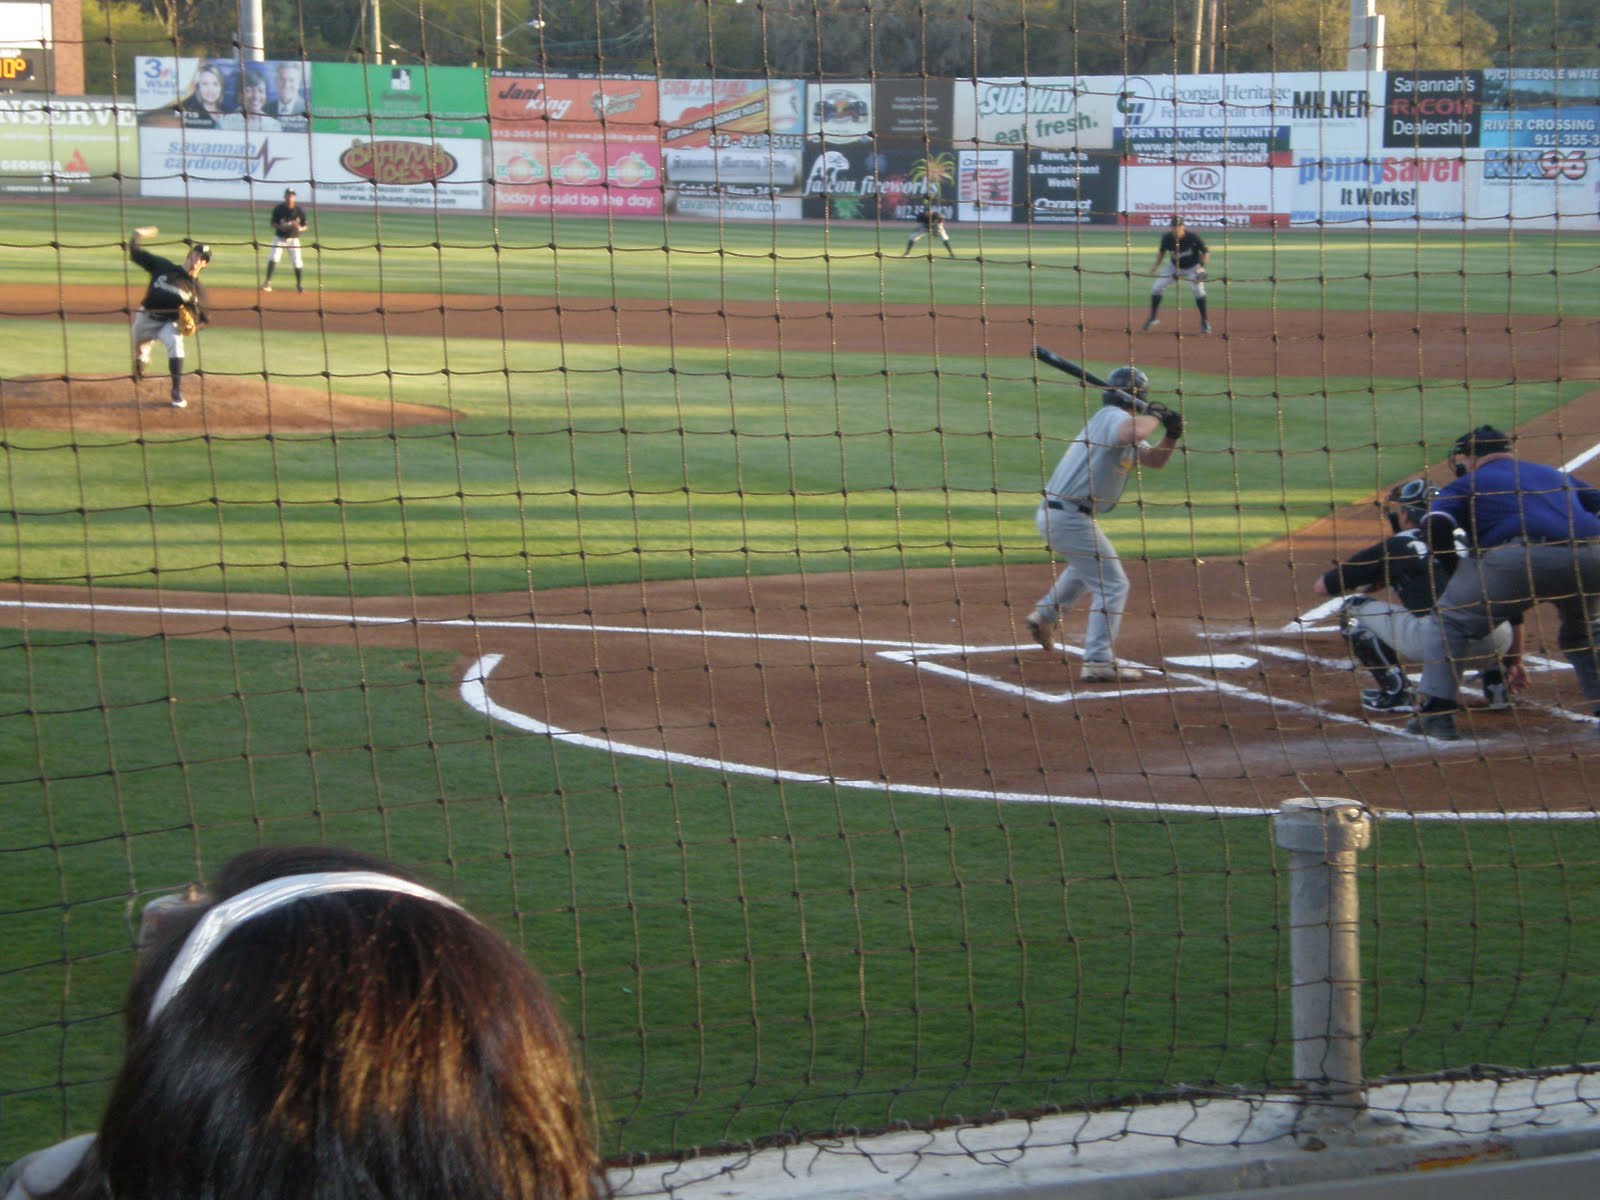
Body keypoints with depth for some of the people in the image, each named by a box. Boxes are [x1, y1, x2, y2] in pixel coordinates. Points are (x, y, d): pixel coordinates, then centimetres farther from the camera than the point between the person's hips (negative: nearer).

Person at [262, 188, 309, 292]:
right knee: (273, 258, -17)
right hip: (279, 238, -1)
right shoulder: (278, 209, -9)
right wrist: (281, 227, -24)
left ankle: (300, 285, 19)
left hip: (293, 239, 1)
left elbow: (305, 226, -1)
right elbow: (273, 224, -4)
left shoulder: (300, 210, -7)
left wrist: (299, 228, -23)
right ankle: (267, 283, -12)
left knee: (297, 263, -1)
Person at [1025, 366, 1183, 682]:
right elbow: (1132, 433, -35)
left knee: (1086, 565, 37)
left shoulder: (1118, 422, 19)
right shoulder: (1112, 416, -11)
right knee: (1112, 585, -7)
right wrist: (1154, 417, -16)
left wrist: (1171, 435, 2)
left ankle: (1045, 615, 47)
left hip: (1052, 513, 10)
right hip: (1070, 517, -10)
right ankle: (1098, 662, -12)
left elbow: (1153, 459, 21)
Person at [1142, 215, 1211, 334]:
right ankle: (1153, 318, 14)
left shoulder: (1193, 237, -28)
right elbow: (1162, 251, 2)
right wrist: (1156, 266, -10)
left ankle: (1204, 321, -4)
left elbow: (1206, 251, -16)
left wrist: (1201, 267, -28)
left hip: (1192, 268, -3)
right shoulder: (1167, 237, -18)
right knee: (1156, 288, -5)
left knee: (1198, 289, -23)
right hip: (1174, 267, 3)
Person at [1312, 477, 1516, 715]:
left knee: (1352, 608, 16)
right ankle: (1496, 681, 21)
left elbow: (1321, 587, 24)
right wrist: (1515, 662, 35)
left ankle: (1396, 693, 6)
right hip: (1497, 641, 5)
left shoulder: (1393, 547, 15)